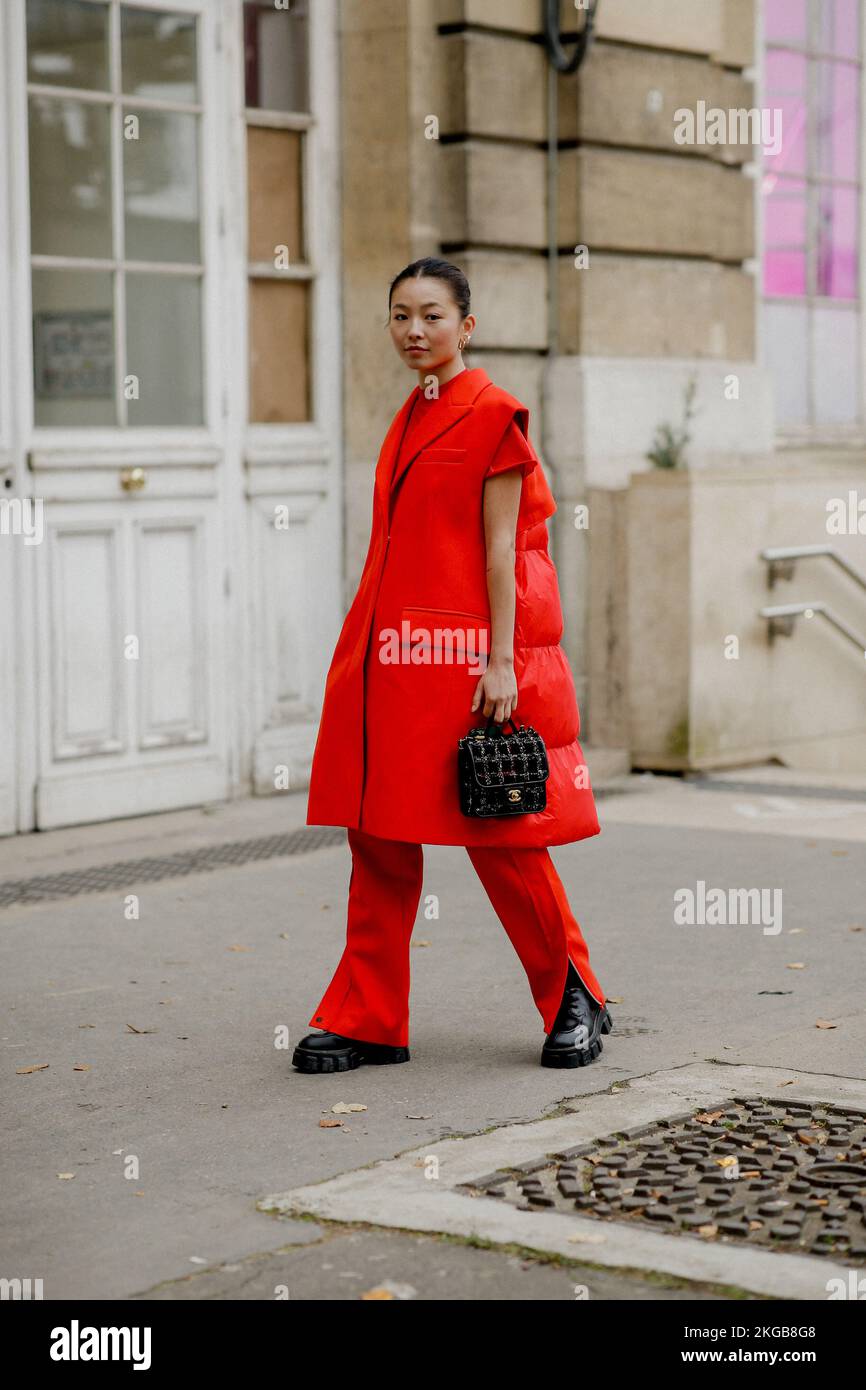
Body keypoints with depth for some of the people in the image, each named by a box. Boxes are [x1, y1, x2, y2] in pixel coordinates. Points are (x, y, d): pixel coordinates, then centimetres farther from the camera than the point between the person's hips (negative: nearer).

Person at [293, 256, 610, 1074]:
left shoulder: (493, 415, -6)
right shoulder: (410, 418, 16)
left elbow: (500, 549, -11)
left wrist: (501, 661, -16)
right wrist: (373, 652, 17)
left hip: (463, 653, -8)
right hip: (390, 653, 8)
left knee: (498, 834, -1)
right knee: (377, 835, 6)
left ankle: (575, 1001, 16)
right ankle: (368, 1020, 12)